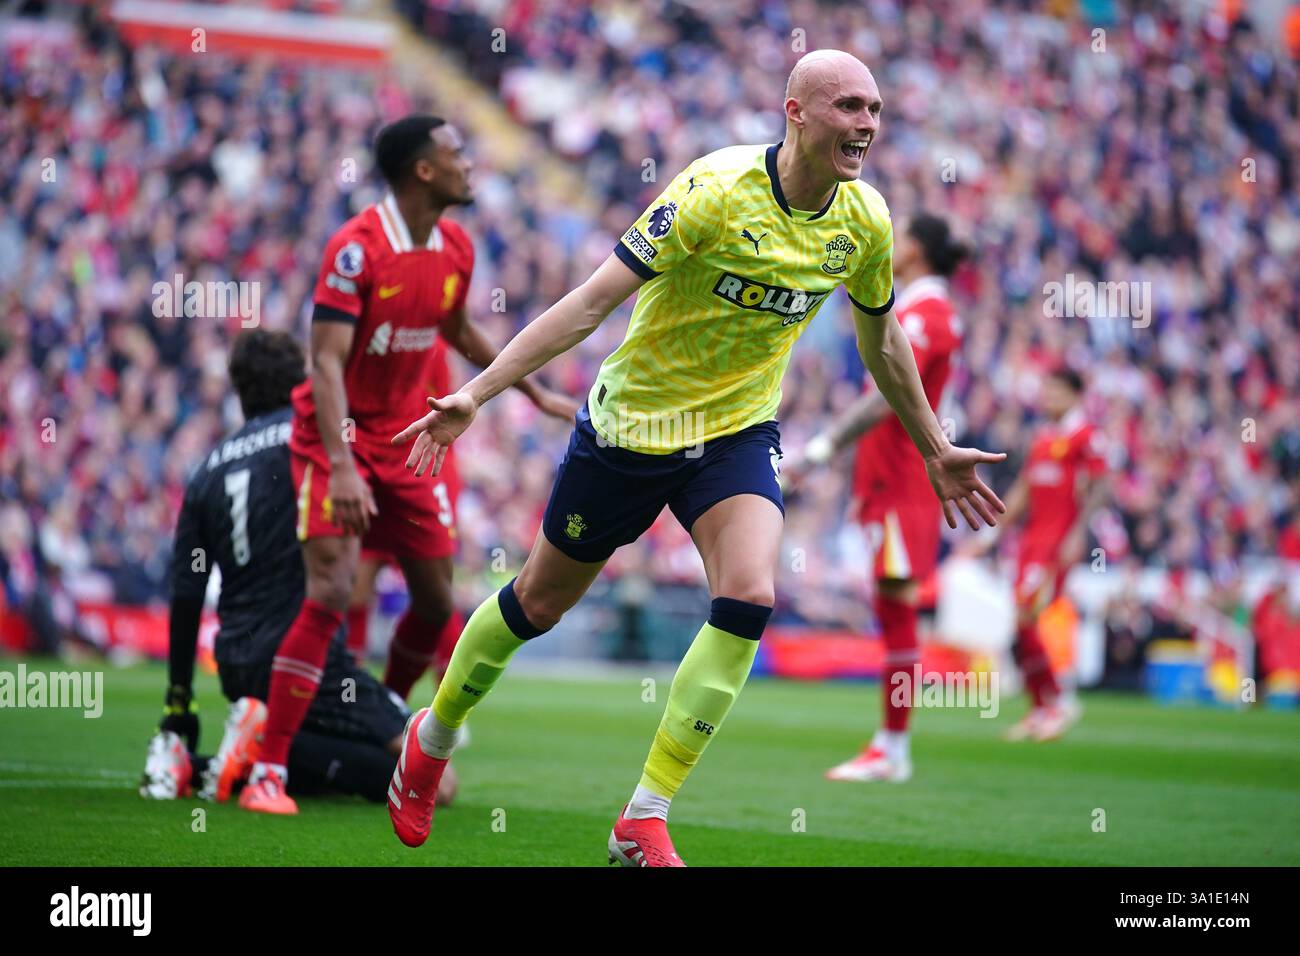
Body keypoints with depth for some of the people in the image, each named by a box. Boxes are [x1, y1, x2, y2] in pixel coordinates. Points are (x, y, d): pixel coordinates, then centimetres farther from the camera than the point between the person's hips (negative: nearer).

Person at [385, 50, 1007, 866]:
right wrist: (475, 393, -29)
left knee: (749, 600, -21)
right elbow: (594, 300, -25)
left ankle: (644, 823, -12)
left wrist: (937, 452, 21)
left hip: (739, 431, 4)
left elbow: (883, 341, 13)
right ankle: (431, 738, 40)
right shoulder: (718, 191, -24)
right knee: (541, 602, 11)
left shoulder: (866, 222, -7)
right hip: (634, 422, -3)